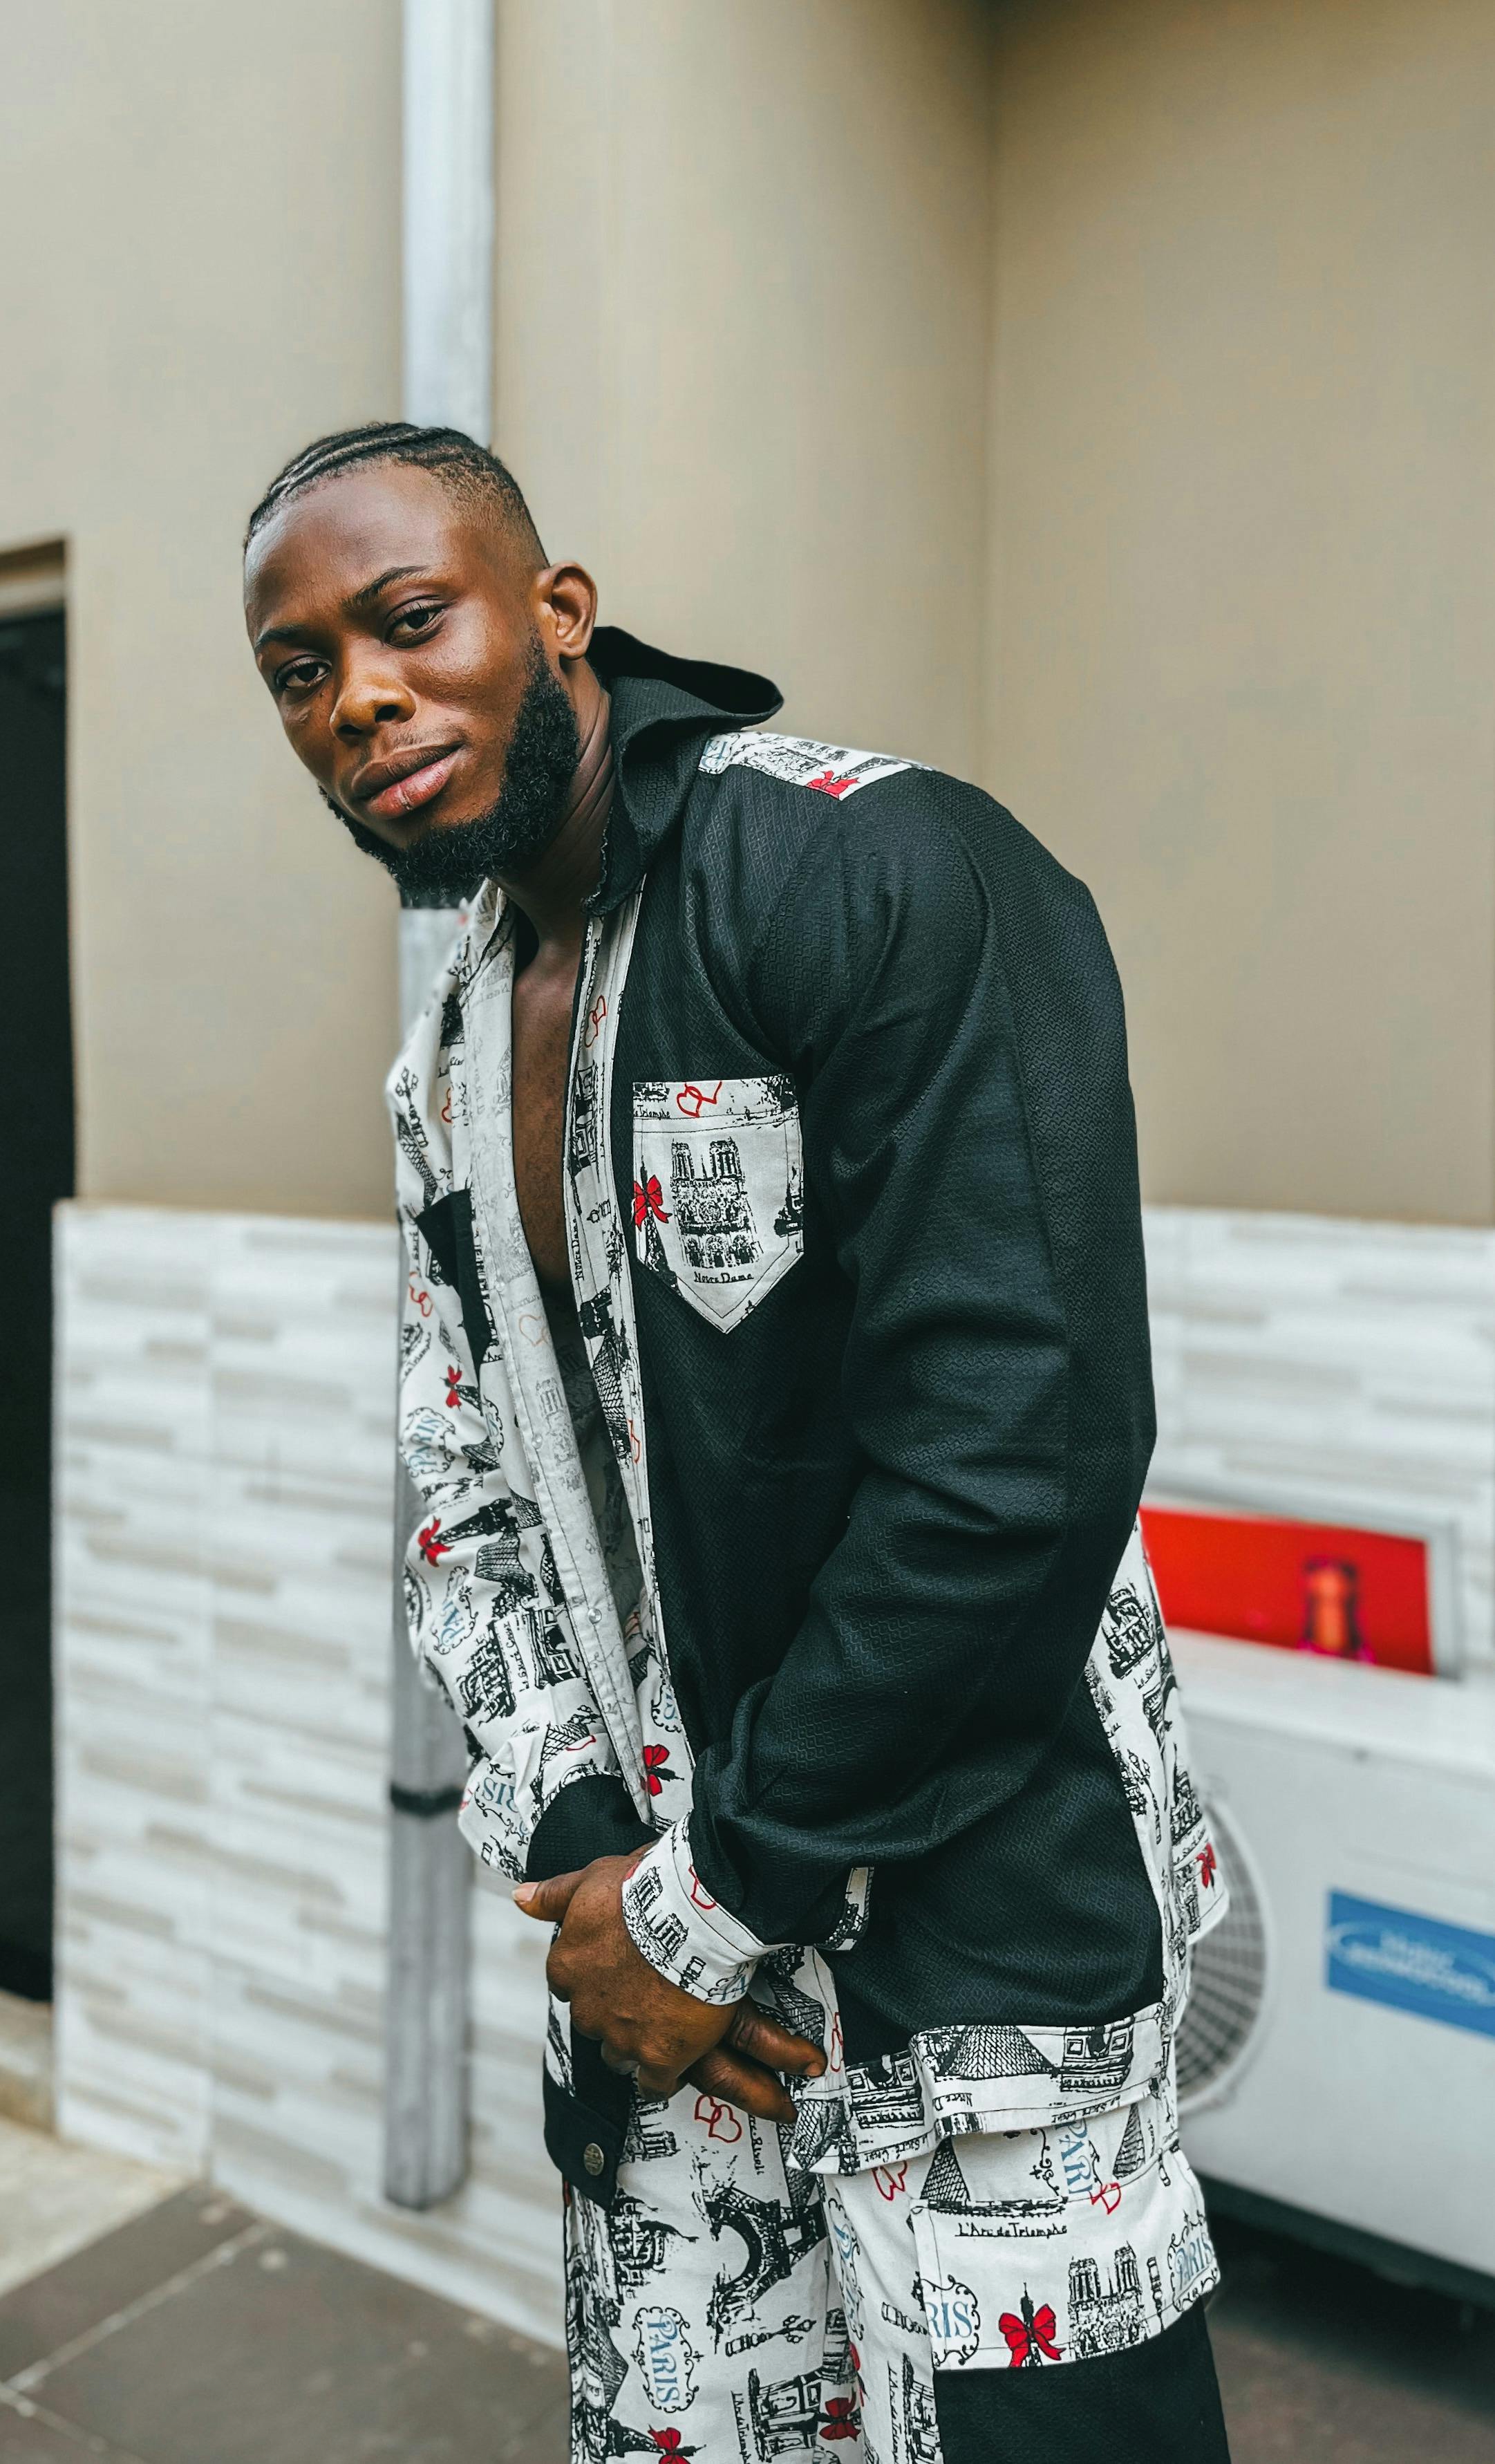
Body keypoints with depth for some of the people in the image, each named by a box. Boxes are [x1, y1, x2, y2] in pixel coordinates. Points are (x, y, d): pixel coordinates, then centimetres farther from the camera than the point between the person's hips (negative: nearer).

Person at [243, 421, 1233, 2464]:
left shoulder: (894, 880, -17)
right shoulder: (446, 1069, 9)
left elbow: (1014, 1468, -24)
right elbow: (469, 1493, 12)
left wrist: (725, 1900, -14)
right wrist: (581, 1851, -4)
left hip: (969, 1926, -6)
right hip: (652, 1922, 7)